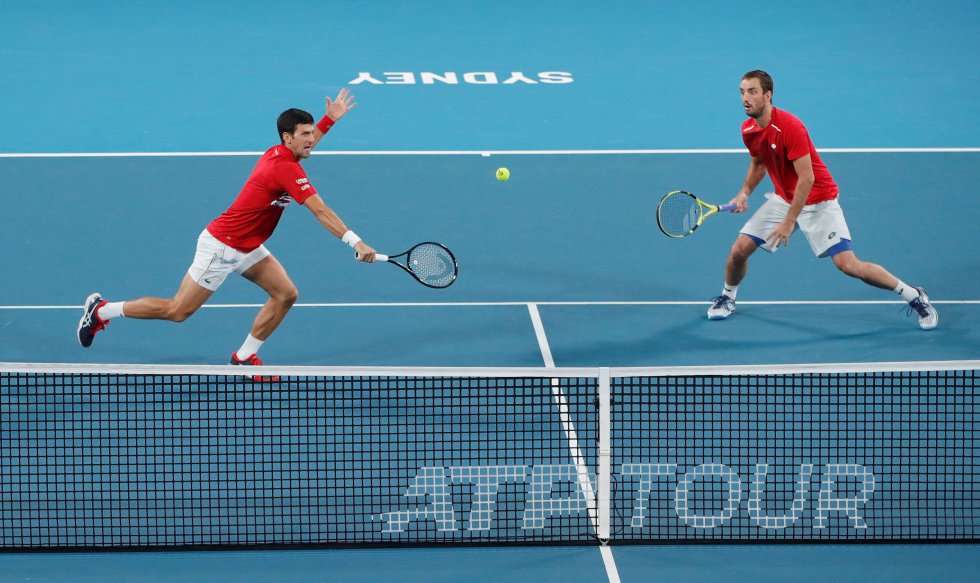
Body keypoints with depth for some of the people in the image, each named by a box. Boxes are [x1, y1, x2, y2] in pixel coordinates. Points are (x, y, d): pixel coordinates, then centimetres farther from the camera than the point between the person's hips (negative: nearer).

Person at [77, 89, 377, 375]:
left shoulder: (278, 154, 3)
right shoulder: (287, 170, -26)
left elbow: (303, 148, 31)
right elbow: (321, 211, -32)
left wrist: (329, 119, 24)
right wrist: (355, 242, -36)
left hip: (245, 248, 10)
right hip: (221, 246, -10)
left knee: (286, 294, 0)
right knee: (178, 310, -1)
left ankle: (244, 357, 11)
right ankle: (101, 310, 14)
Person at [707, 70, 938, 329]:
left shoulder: (789, 127, -28)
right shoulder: (748, 130, -3)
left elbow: (806, 178, -27)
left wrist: (789, 222, -27)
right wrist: (744, 192, 1)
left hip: (818, 202, -7)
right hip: (784, 199, 7)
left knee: (847, 264, -16)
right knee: (740, 249, -3)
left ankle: (914, 297, -3)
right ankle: (727, 297, 28)